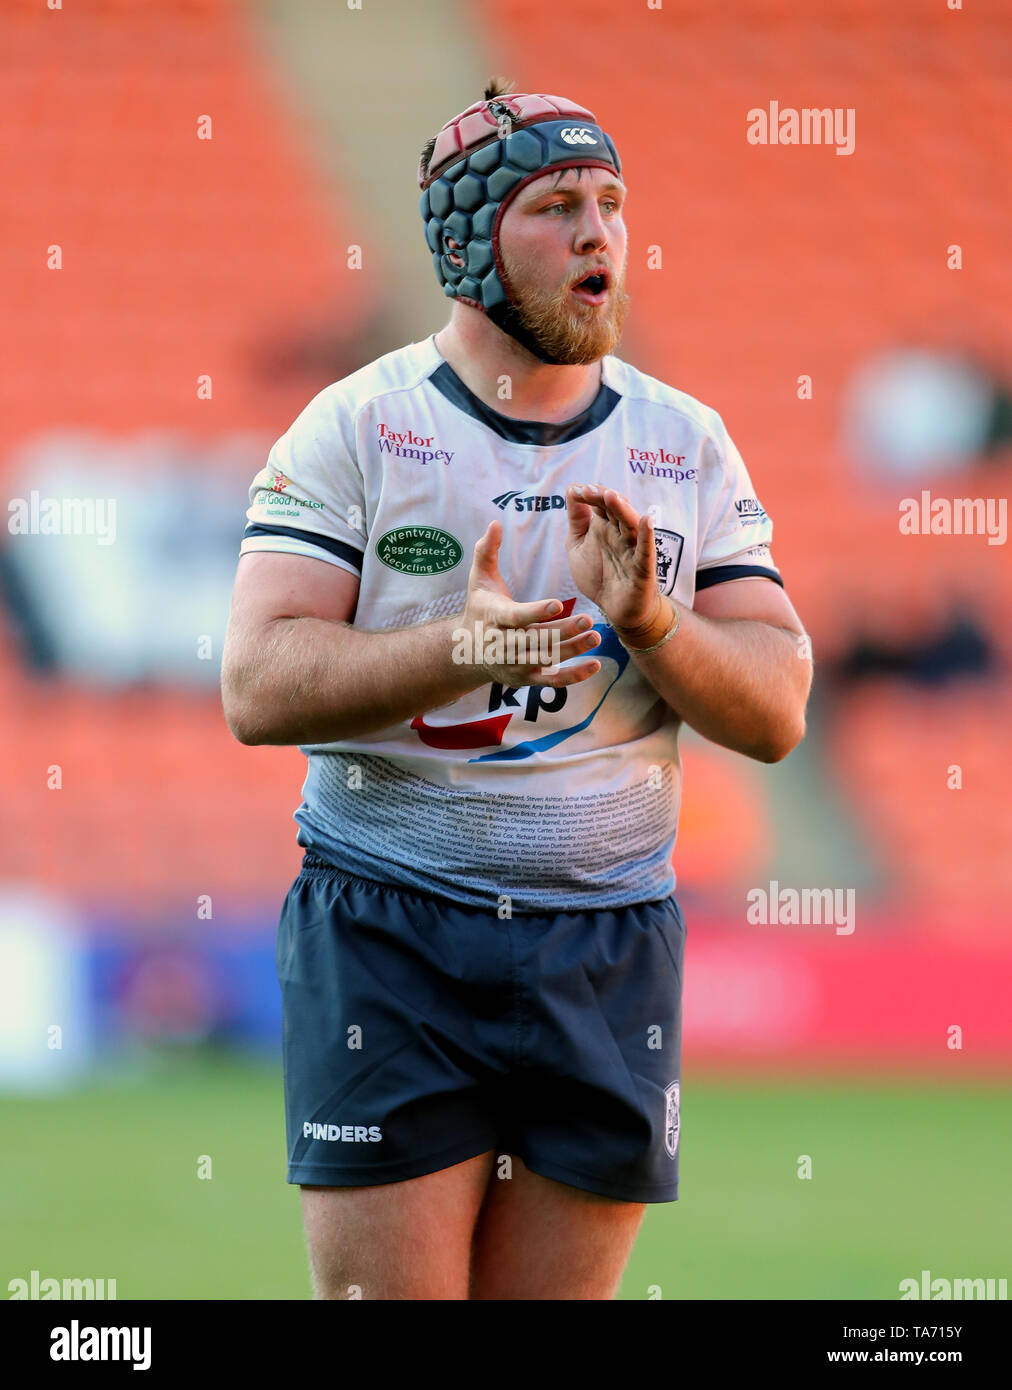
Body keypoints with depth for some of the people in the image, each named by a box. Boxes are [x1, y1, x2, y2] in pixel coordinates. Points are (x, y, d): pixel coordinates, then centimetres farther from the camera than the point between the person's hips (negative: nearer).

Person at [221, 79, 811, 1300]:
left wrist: (649, 622, -15)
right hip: (386, 935, -3)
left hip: (608, 952, 3)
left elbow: (776, 714, 4)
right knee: (385, 1294, -8)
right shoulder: (353, 430, -2)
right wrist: (457, 649, -26)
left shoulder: (687, 446, 8)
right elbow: (258, 687, -11)